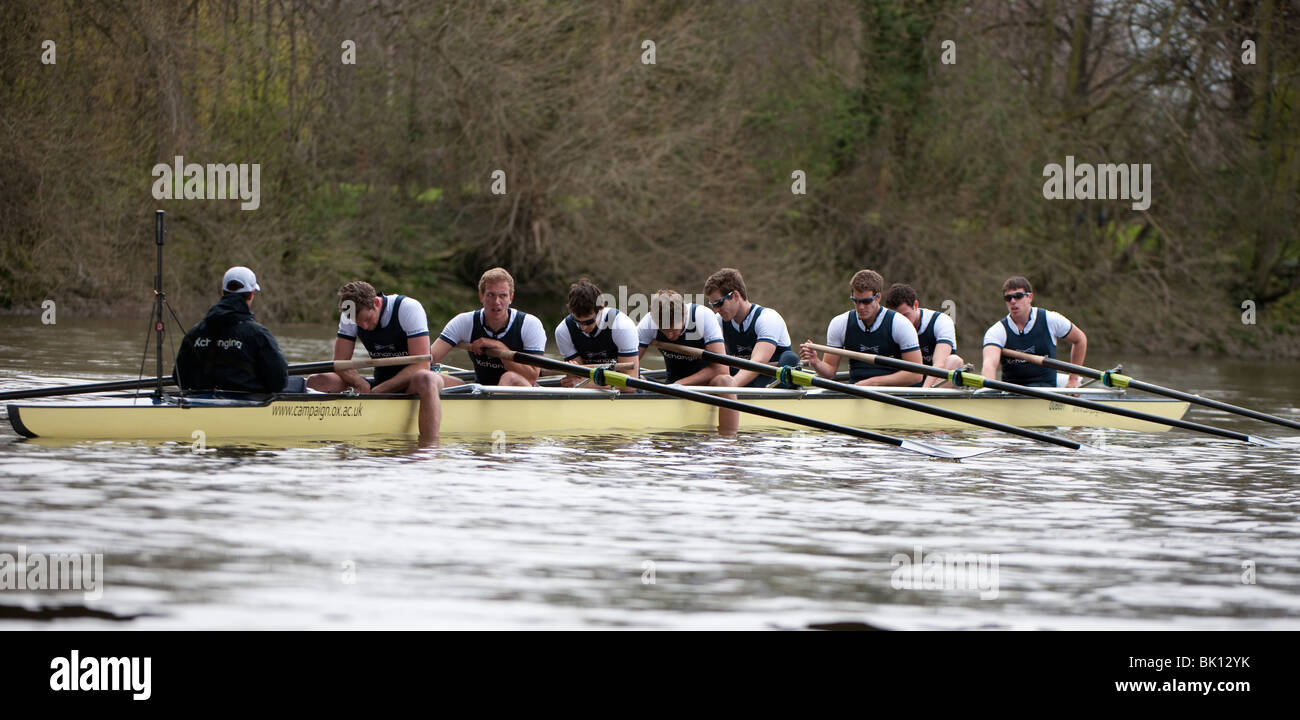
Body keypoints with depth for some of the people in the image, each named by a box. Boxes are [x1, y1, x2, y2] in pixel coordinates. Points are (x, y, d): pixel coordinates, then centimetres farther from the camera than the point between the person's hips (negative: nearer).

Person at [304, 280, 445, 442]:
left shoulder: (409, 308, -17)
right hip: (380, 384, 5)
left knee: (425, 380, -42)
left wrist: (378, 391, -25)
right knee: (316, 382, -12)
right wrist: (359, 382, -24)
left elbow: (421, 365, -22)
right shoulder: (350, 317, -3)